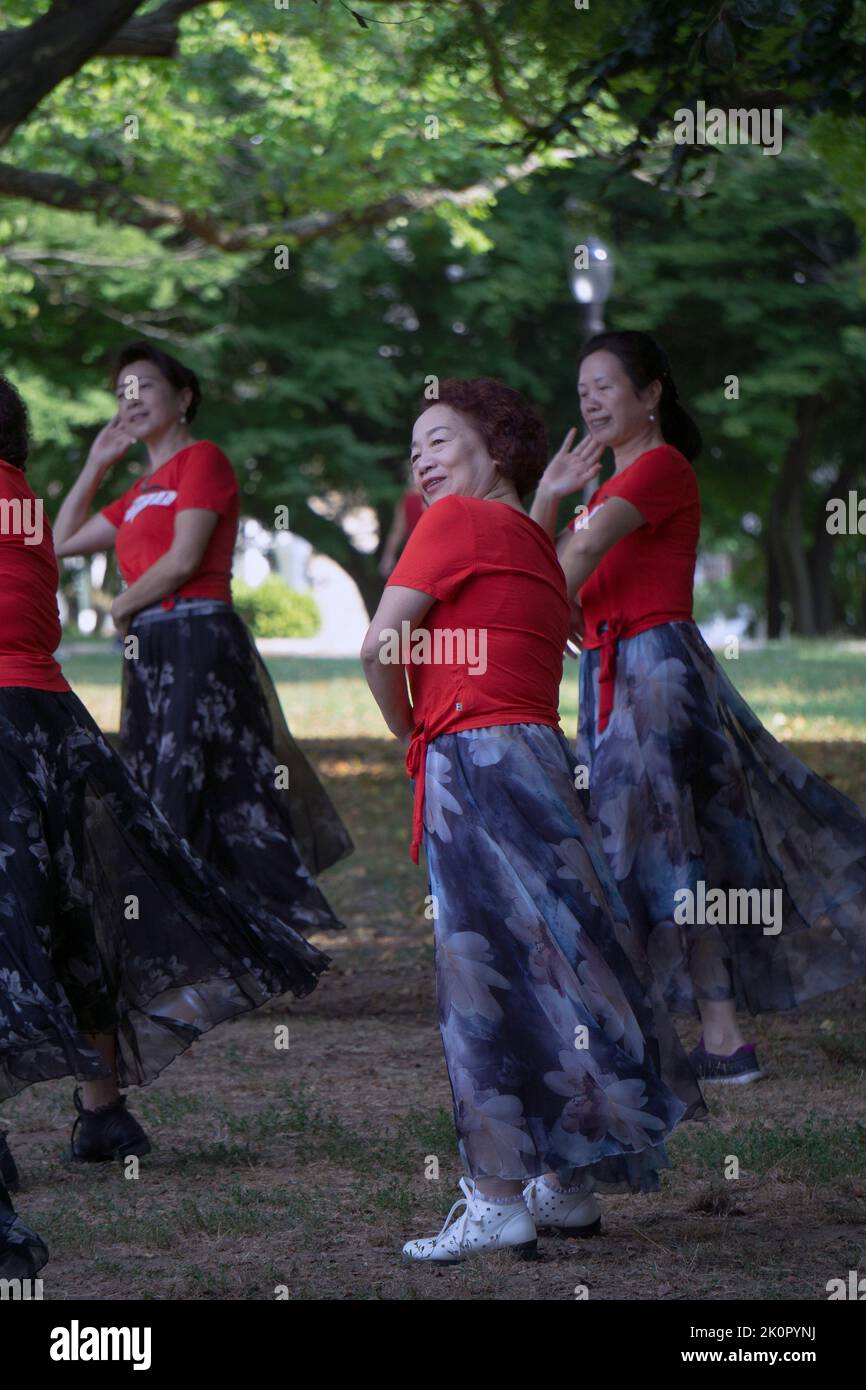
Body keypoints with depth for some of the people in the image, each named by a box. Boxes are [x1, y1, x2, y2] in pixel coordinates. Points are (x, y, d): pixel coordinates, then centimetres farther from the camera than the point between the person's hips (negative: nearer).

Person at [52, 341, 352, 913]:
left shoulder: (202, 458, -2)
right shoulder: (142, 490, 22)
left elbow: (183, 560, -12)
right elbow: (64, 541, 27)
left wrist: (123, 607, 2)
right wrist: (96, 465, 22)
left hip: (200, 640, -9)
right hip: (150, 649, 9)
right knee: (164, 803, 6)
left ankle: (284, 927, -13)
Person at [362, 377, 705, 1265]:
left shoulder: (459, 519, -3)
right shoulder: (532, 544, 22)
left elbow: (381, 644, -6)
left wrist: (407, 732, 7)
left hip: (476, 758, -9)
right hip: (534, 752, 9)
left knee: (487, 978, -10)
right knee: (538, 969, 10)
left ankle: (497, 1200, -11)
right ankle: (566, 1188, 15)